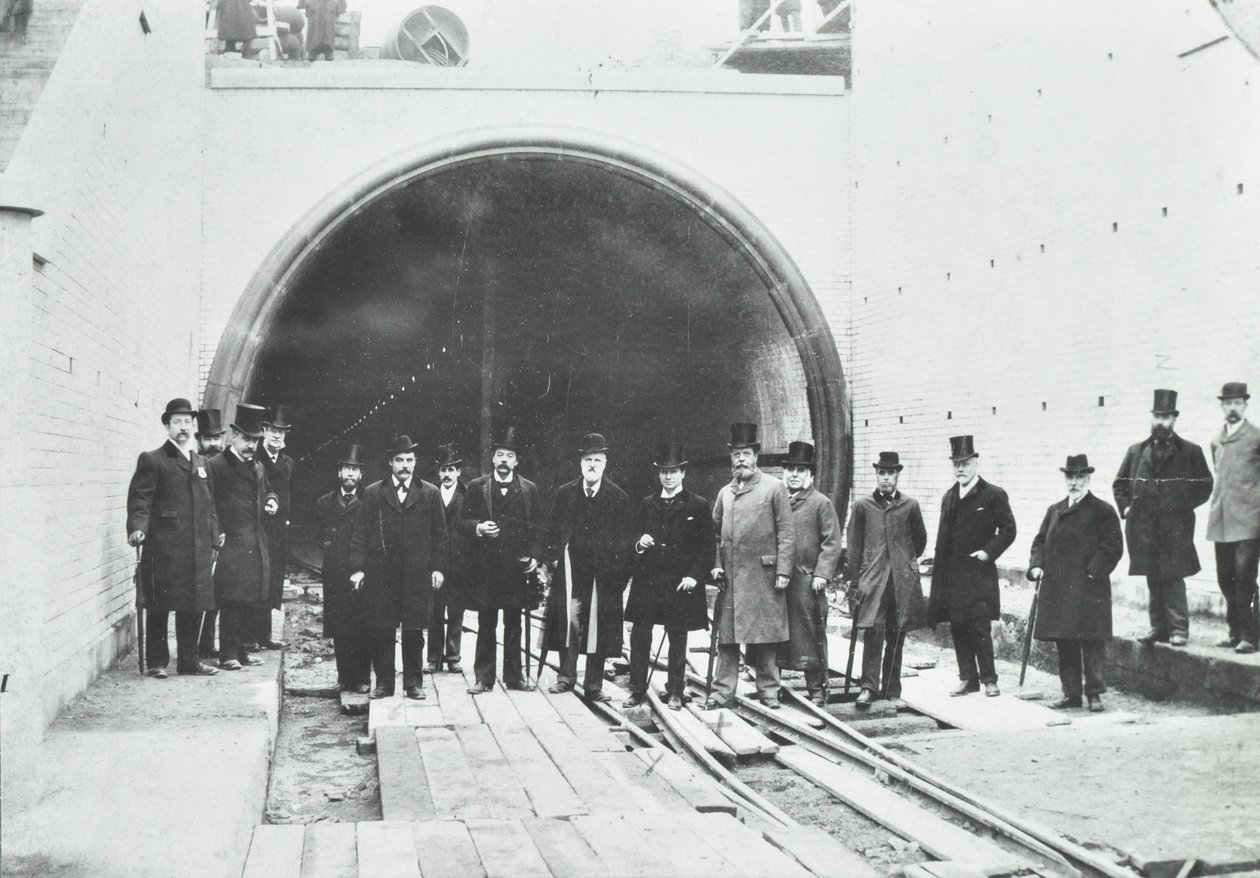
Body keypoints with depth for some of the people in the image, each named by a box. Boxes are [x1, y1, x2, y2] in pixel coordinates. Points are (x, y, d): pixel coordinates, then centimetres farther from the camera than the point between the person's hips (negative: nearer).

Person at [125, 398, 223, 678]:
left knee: (194, 605, 8)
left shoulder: (200, 462, 20)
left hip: (197, 549, 6)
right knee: (159, 607, 0)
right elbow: (139, 500, -8)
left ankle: (189, 660, 17)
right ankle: (157, 662, 8)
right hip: (164, 548, -6)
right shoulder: (152, 460, 0)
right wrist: (137, 528, -23)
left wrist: (214, 539, 16)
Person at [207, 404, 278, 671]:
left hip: (256, 548, 8)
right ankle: (228, 654, -2)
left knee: (249, 601, 11)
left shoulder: (258, 468, 17)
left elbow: (267, 491, 32)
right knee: (231, 601, -7)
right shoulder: (216, 466, -7)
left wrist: (272, 500, 10)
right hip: (231, 546, -8)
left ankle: (240, 650, 20)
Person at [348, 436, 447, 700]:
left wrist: (438, 568, 1)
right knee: (380, 631, 1)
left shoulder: (430, 494, 7)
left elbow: (440, 534, 8)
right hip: (380, 574, 0)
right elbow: (360, 533, 5)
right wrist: (357, 567, -3)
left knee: (414, 631, 3)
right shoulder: (373, 493, 7)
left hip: (417, 575, 0)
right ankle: (384, 682, 11)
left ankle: (413, 682, 13)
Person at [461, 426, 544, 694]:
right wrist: (478, 528, -15)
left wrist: (534, 556, -5)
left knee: (514, 624, 8)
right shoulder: (476, 487, 5)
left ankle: (513, 675, 16)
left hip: (516, 566, 1)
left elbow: (537, 528, 8)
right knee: (486, 625, 3)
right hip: (484, 567, -1)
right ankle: (483, 677, 9)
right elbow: (462, 523, 5)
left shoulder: (529, 490, 7)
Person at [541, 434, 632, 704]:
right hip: (572, 571, 1)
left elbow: (623, 539, 1)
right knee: (569, 621, -4)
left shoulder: (618, 498, 1)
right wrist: (552, 558, -1)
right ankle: (566, 676, 11)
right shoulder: (564, 494, 7)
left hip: (604, 576, -1)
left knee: (599, 628, 2)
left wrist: (621, 575, -5)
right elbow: (554, 530, 11)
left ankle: (594, 685, 11)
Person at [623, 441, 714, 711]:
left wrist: (695, 576, -10)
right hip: (647, 582, 3)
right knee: (639, 636, 0)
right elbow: (634, 536, 17)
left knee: (677, 639, 5)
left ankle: (675, 692, 16)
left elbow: (707, 547, 0)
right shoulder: (647, 504, 12)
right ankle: (637, 689, 9)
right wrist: (639, 544, -6)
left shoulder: (698, 506, 1)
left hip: (680, 584, -3)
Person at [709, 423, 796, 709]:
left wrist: (783, 571, -9)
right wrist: (716, 565, 5)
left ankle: (768, 691, 12)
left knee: (765, 635, 2)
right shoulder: (725, 493, 14)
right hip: (730, 576, 4)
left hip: (763, 576, -4)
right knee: (726, 636, 4)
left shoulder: (774, 487, 0)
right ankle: (722, 691, 9)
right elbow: (715, 532, 18)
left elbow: (786, 533, -3)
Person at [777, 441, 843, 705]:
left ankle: (816, 689, 6)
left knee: (811, 634, -1)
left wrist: (822, 574, -13)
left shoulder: (821, 503, 1)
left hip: (807, 581, -4)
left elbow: (832, 543, -4)